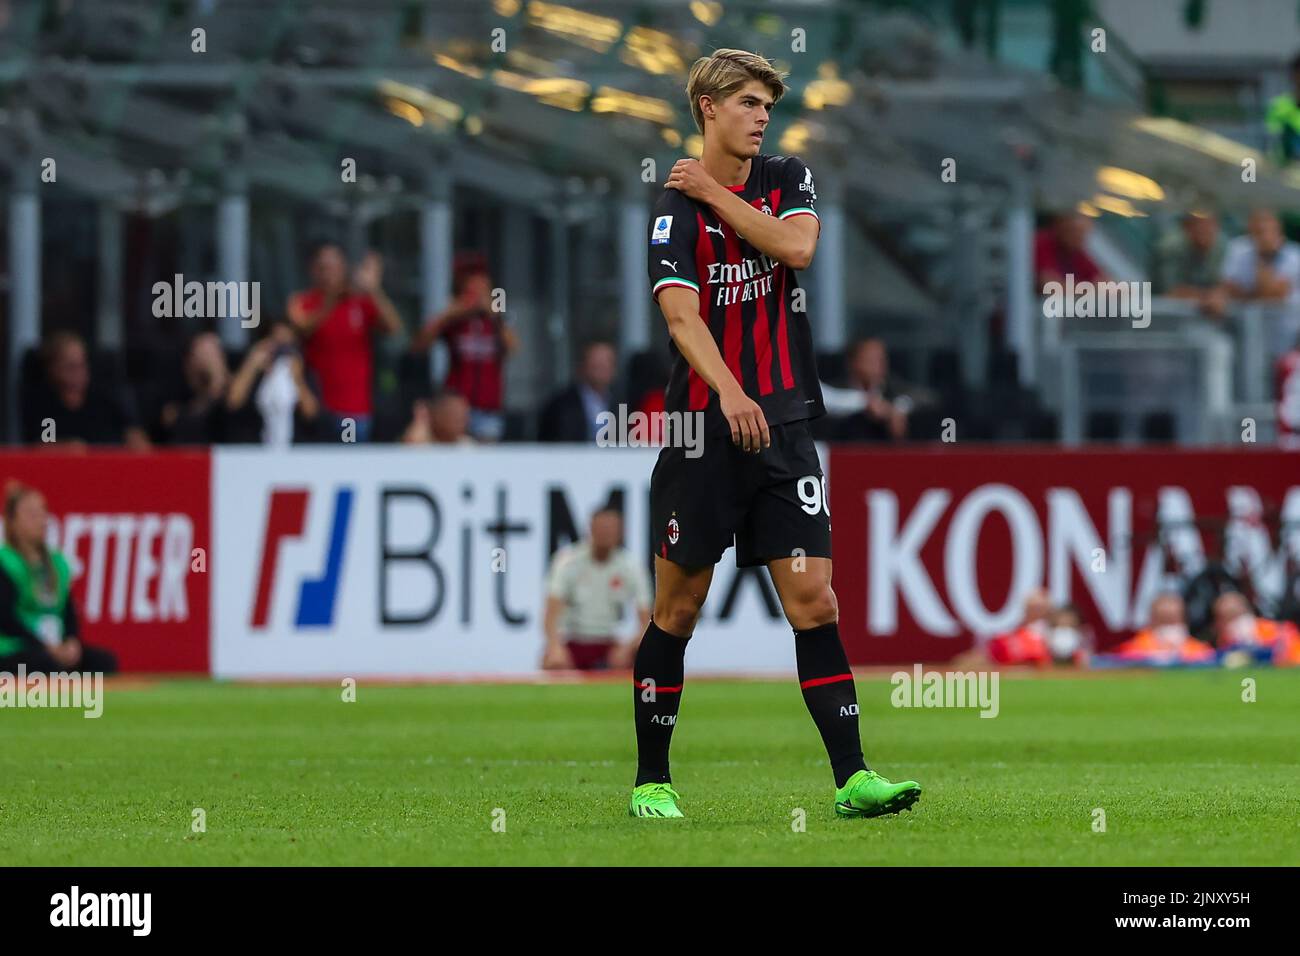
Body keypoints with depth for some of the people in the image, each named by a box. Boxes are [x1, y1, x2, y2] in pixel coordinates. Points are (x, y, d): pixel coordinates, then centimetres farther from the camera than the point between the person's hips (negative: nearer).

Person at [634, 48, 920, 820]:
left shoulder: (788, 179, 9)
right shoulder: (676, 209, -6)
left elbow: (797, 246, -12)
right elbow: (681, 315, -20)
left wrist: (715, 193, -9)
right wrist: (729, 393, -34)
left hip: (783, 423, 3)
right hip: (702, 430, -3)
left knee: (813, 601, -3)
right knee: (678, 609, 3)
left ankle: (853, 777, -7)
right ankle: (651, 780, 13)